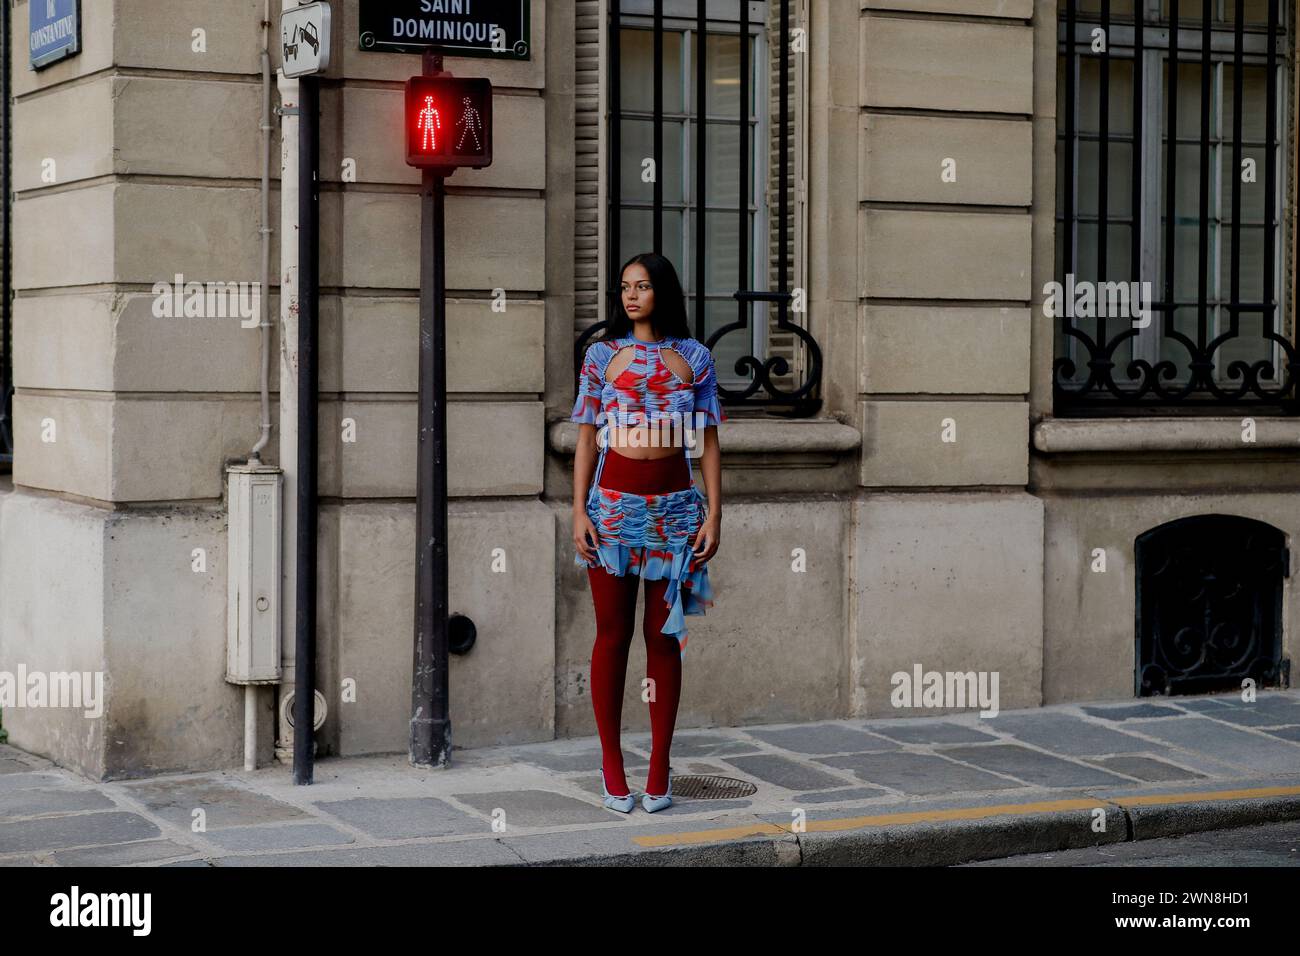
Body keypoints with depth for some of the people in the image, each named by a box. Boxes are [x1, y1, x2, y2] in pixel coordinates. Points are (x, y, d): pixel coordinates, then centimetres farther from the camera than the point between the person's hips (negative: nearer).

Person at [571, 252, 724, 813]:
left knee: (664, 638, 3)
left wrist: (713, 515, -2)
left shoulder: (693, 357, 5)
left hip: (673, 508, 0)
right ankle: (612, 767, 10)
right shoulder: (603, 355, 5)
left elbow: (708, 440, 5)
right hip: (613, 506, 0)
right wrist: (579, 511, -4)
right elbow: (586, 438, 4)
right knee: (612, 635, 2)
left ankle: (659, 768, 10)